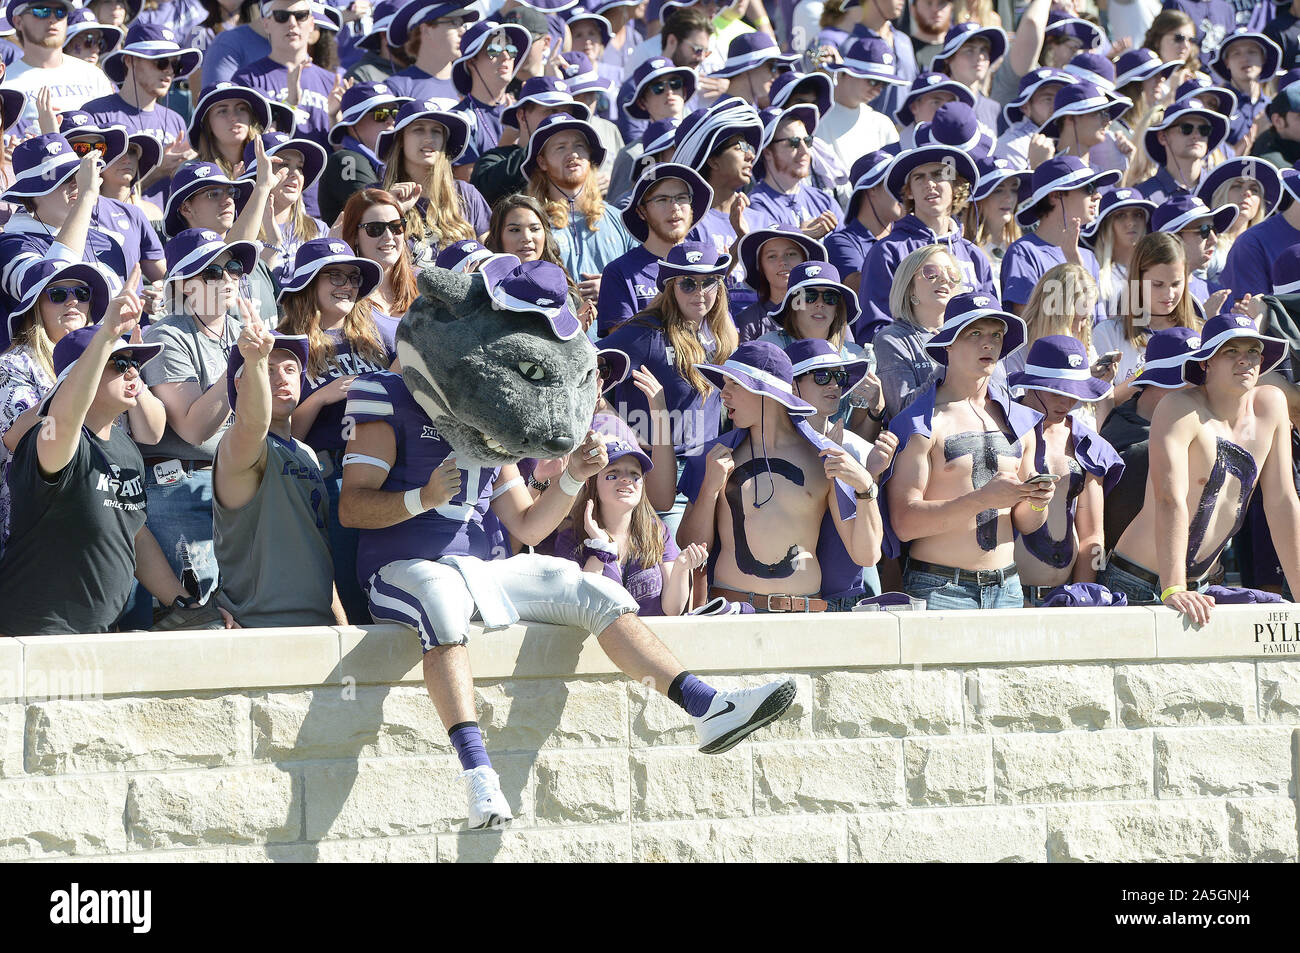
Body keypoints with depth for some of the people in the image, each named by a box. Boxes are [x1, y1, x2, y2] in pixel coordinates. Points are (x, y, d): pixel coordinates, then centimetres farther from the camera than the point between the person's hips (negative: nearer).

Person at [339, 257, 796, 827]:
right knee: (443, 595, -41)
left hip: (476, 571, 7)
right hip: (401, 569, -7)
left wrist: (572, 479, 4)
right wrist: (422, 498, -26)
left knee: (591, 591, -7)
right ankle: (478, 777, -53)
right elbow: (353, 507, -10)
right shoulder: (395, 401, -1)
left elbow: (526, 525, 20)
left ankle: (710, 711, -13)